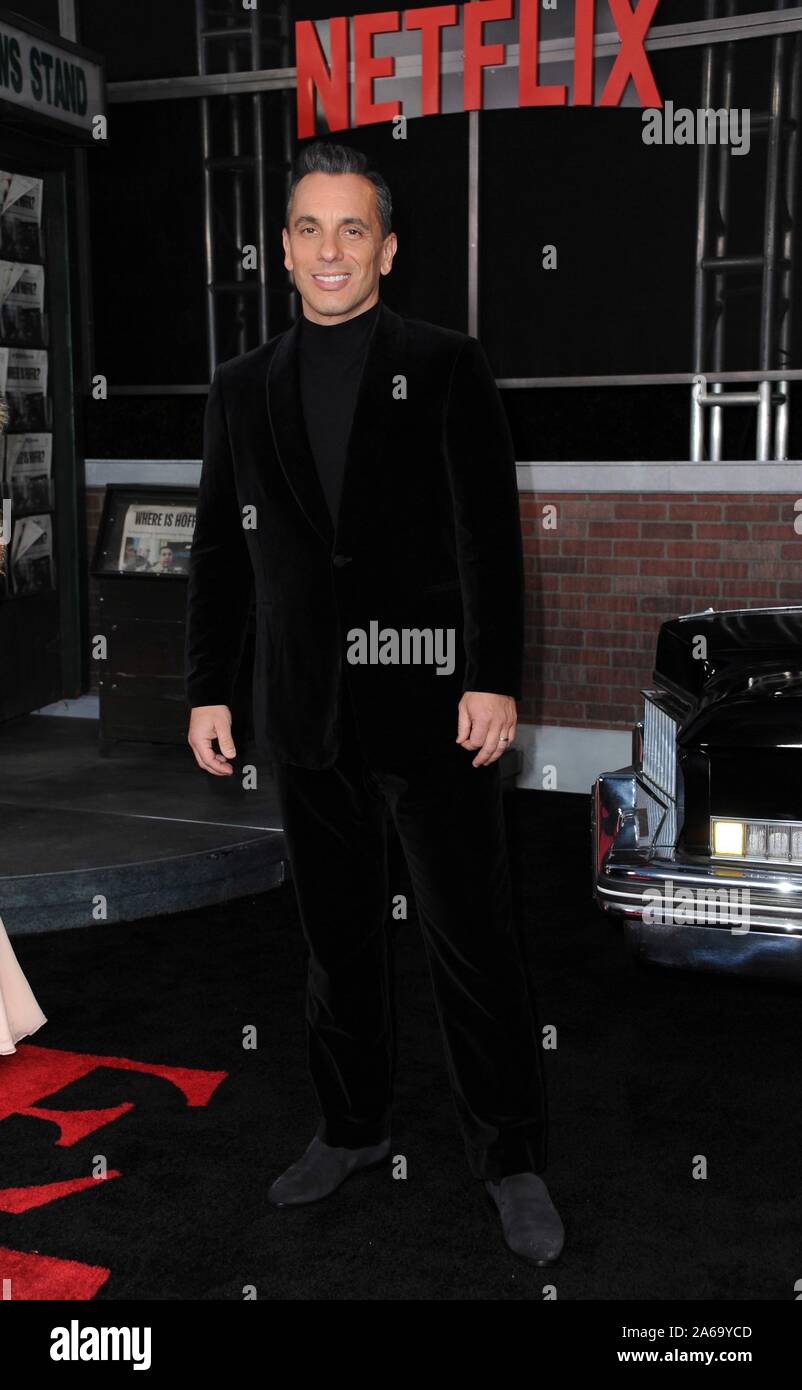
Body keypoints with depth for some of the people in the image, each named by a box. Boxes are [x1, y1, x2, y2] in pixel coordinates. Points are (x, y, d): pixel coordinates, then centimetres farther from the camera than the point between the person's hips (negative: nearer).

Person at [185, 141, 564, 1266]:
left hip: (430, 705, -4)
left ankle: (511, 1160, 19)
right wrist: (208, 689, 8)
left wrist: (495, 679, -14)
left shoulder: (446, 367, 0)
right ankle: (353, 1128, 33)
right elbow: (221, 551, 11)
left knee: (473, 941, 3)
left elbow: (490, 532, -7)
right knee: (338, 939, 15)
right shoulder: (243, 388, 11)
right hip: (306, 712, 4)